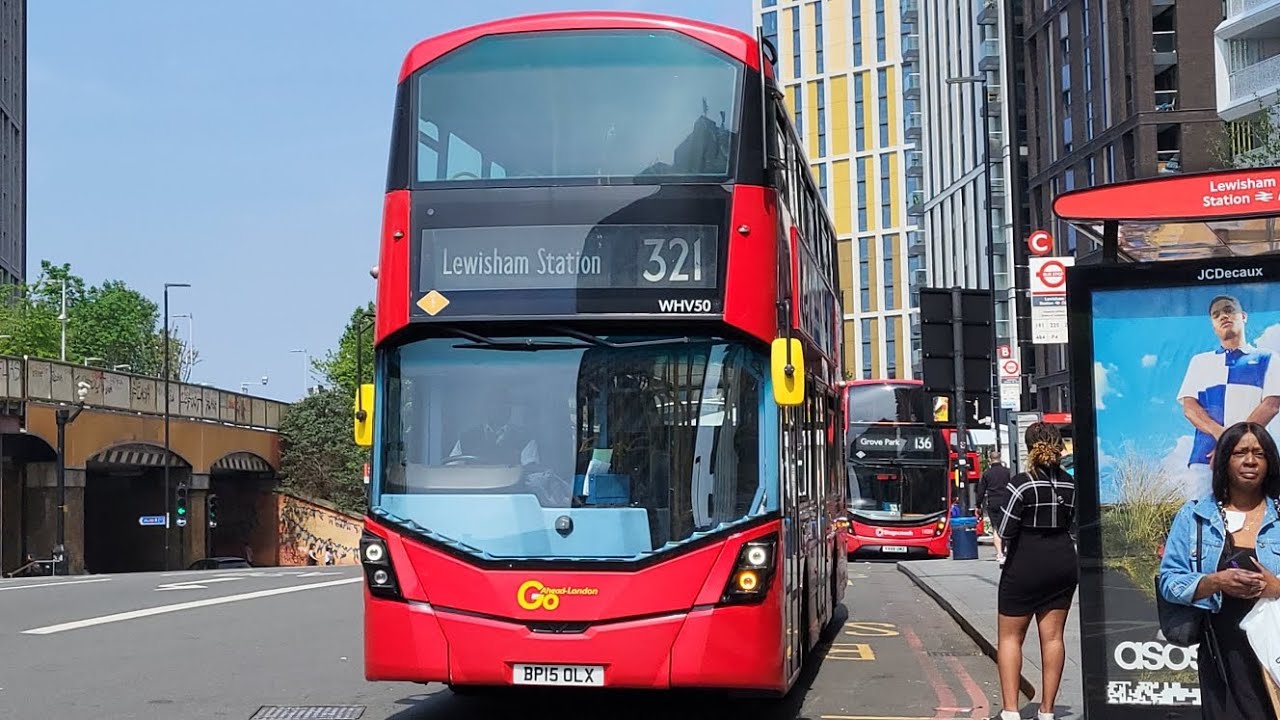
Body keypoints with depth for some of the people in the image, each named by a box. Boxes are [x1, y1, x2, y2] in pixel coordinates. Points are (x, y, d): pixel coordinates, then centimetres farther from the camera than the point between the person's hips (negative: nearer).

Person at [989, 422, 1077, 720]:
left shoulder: (1022, 483, -15)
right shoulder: (1070, 483, 3)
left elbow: (1004, 531, -14)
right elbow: (1073, 525, 10)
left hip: (1025, 566, -5)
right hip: (1063, 564, 5)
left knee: (1010, 636, 3)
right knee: (1053, 636, 7)